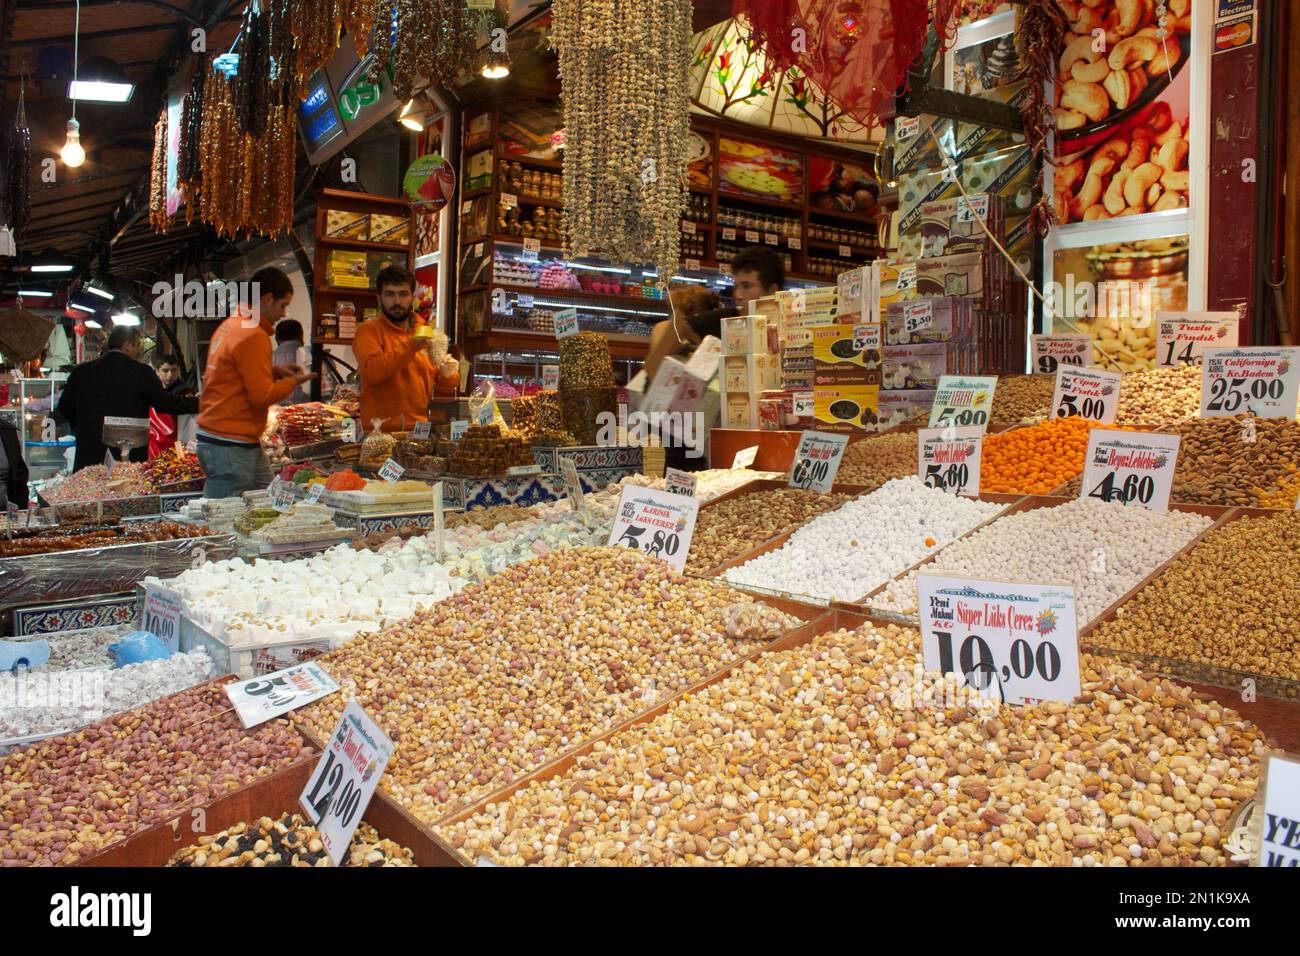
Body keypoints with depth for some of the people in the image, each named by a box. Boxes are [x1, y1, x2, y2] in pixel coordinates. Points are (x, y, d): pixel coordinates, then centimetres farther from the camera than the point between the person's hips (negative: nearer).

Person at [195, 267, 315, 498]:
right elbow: (262, 396, -18)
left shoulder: (230, 325, 12)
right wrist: (292, 382, -2)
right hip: (230, 445, -10)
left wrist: (274, 370, 12)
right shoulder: (253, 335, -18)